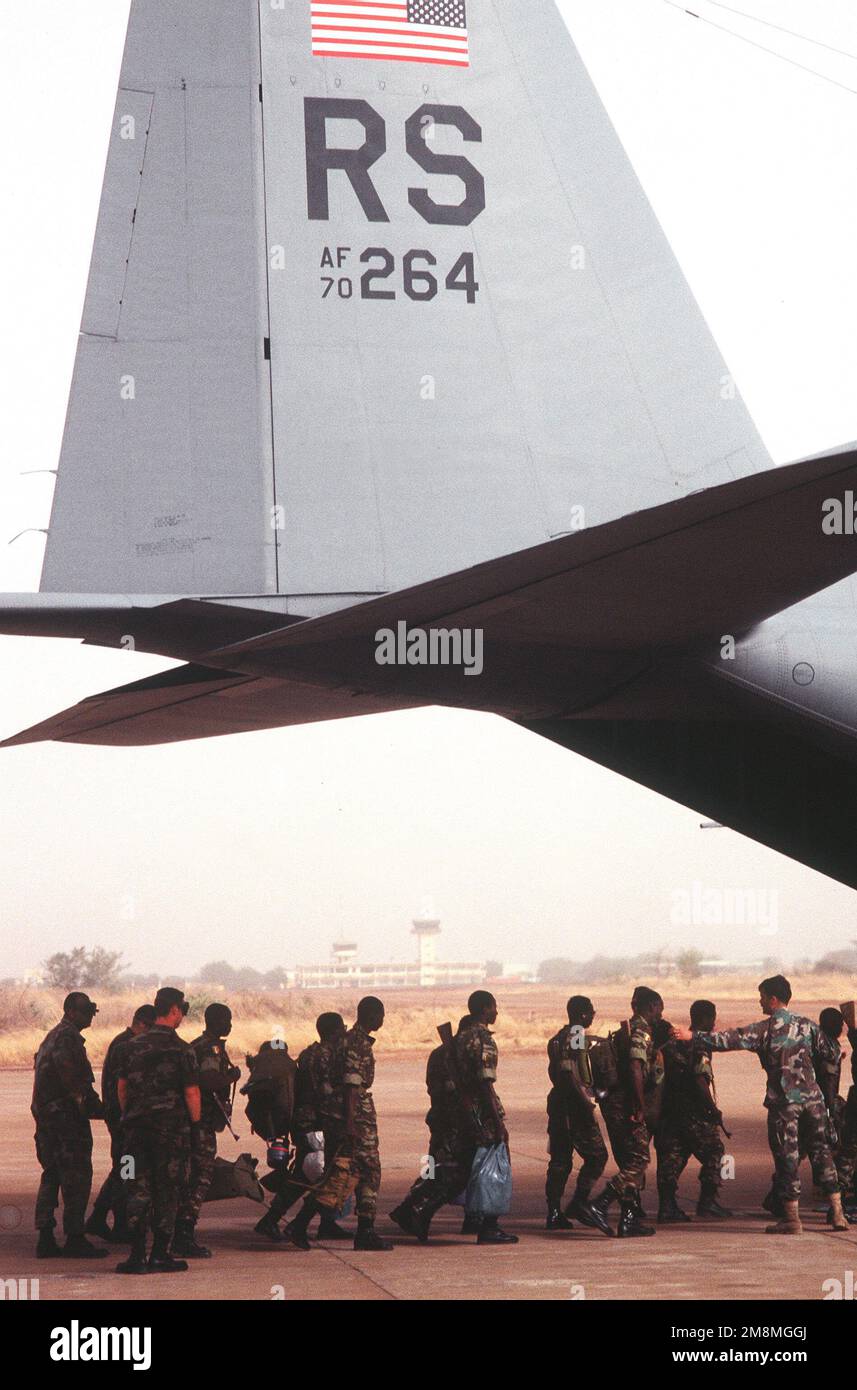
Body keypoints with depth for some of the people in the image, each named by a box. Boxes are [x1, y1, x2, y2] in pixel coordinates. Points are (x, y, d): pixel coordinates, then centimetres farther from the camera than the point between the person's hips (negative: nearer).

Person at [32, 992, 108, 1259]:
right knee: (77, 1177, -5)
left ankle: (45, 1238, 11)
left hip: (44, 1113, 10)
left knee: (51, 1175, 12)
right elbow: (64, 1064, -28)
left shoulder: (51, 1036, 20)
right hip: (66, 1115, -10)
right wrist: (83, 1099, -19)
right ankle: (75, 1239, -5)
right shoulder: (68, 1037, -11)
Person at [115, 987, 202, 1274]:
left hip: (136, 1127, 4)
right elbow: (191, 1092, -11)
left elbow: (121, 1086, 11)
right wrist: (196, 1123, 0)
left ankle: (137, 1255, 3)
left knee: (138, 1190, 7)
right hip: (170, 1129, -4)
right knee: (167, 1191, 4)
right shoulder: (181, 1050, -10)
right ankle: (160, 1255, 5)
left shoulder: (132, 1046, 5)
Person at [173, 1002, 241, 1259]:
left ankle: (180, 1238, 20)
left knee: (191, 1178, 15)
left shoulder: (196, 1045, 17)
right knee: (200, 1179, -7)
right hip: (203, 1122, -10)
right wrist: (232, 1076, -14)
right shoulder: (213, 1048, -14)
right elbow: (208, 1080, -30)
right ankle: (185, 1240, -9)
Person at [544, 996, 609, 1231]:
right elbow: (569, 1072, -21)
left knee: (560, 1159, 9)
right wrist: (586, 1102, -20)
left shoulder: (559, 1037, 16)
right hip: (575, 1104, -9)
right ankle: (579, 1202, -7)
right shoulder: (576, 1033, -11)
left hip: (558, 1103, 9)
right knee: (596, 1155, 0)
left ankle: (554, 1212, 8)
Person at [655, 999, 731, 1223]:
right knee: (713, 1154, 5)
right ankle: (707, 1201, 4)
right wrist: (714, 1110, -15)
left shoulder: (673, 1042, 12)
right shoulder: (699, 1046, -13)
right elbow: (700, 1080, -21)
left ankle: (667, 1205, 3)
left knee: (671, 1157, 7)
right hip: (695, 1114, -7)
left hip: (671, 1110, 8)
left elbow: (662, 1076, 15)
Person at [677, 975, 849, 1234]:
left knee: (787, 1156, 2)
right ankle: (837, 1213, 10)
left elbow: (730, 1039, -13)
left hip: (784, 1099, -4)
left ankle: (792, 1218, 3)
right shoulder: (807, 1025, 7)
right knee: (821, 1151, 11)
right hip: (812, 1096, 5)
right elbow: (828, 1052, 12)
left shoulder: (765, 1028, -8)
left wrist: (693, 1037, -9)